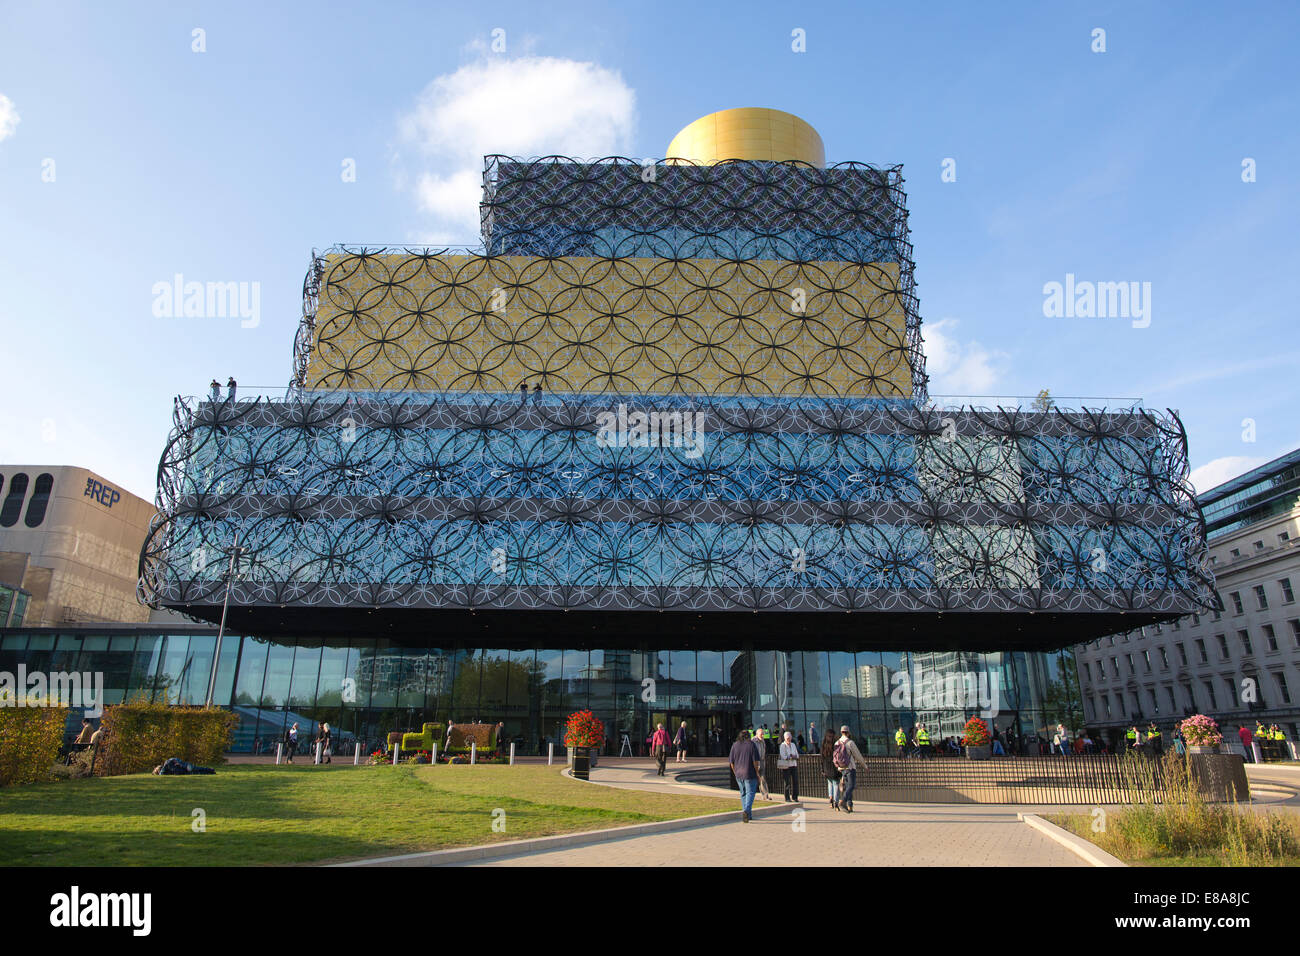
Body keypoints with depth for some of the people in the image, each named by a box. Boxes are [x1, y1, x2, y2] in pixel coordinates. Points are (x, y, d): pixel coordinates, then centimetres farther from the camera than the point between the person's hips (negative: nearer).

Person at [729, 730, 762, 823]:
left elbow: (731, 761, 5)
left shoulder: (735, 745, 5)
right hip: (750, 773, -4)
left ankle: (748, 815, 20)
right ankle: (746, 811, -20)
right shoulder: (751, 744, -5)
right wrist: (757, 772, -1)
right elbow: (755, 760, -9)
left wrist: (735, 773, 15)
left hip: (738, 774, 4)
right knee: (750, 793, 0)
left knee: (743, 794, 15)